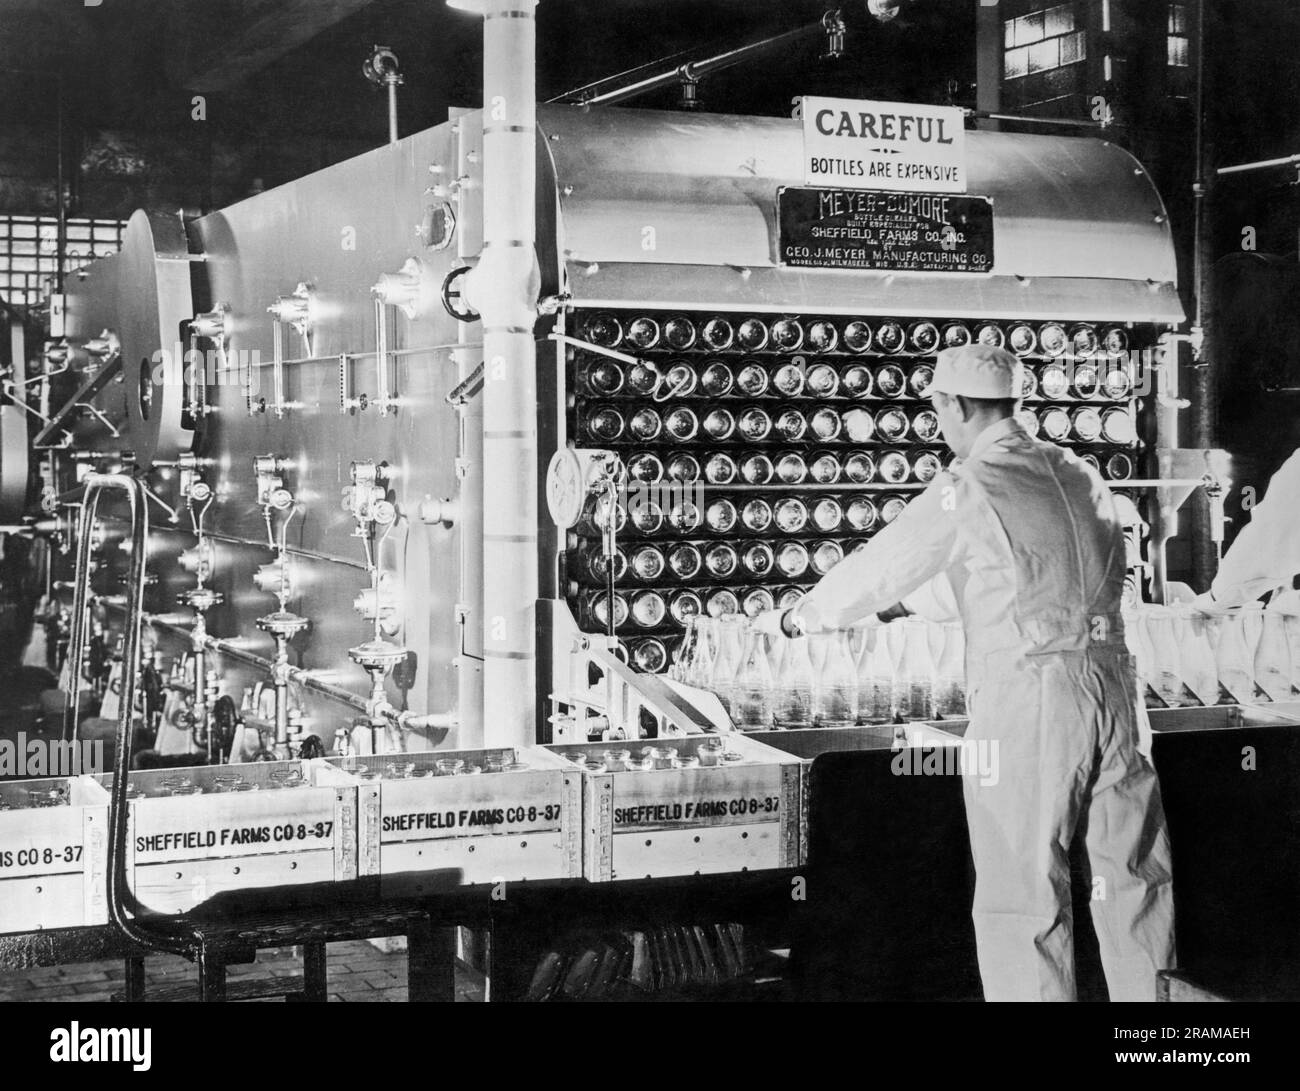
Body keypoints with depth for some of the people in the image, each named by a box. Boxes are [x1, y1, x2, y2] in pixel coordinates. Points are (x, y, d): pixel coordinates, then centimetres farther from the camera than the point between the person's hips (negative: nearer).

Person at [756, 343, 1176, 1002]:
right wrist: (898, 604, 37)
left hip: (1025, 696, -7)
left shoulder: (969, 485, -6)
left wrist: (794, 619, 19)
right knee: (1131, 876, 12)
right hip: (1111, 681, 7)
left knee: (1023, 896, 1)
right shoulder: (1078, 475, 16)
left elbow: (878, 568, 2)